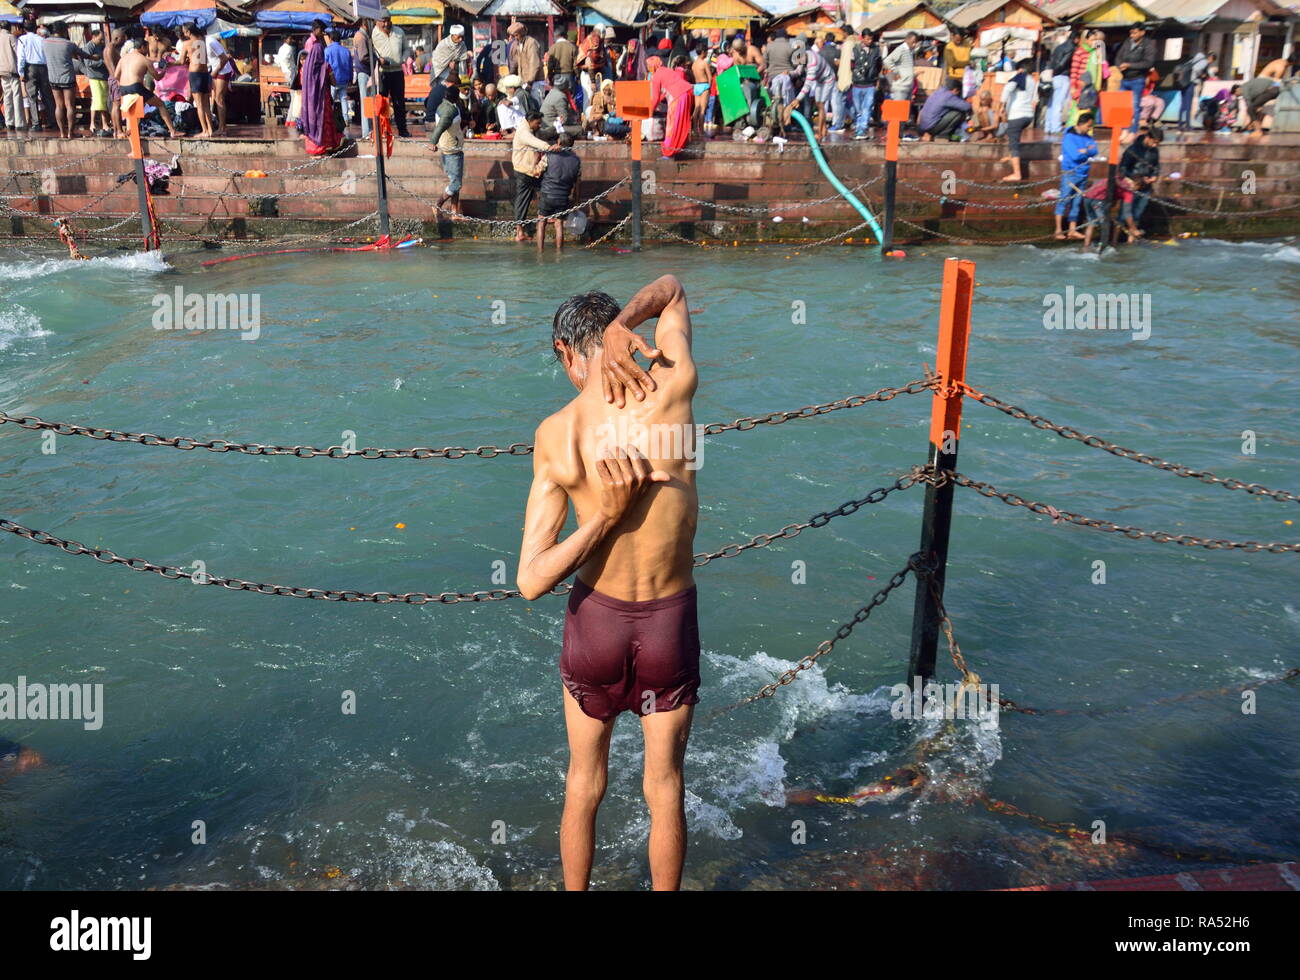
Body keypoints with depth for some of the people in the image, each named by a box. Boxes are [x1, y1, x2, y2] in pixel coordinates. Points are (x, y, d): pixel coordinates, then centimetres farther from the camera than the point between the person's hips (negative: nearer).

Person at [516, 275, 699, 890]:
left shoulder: (555, 436, -16)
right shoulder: (672, 389, -17)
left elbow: (531, 582, -18)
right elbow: (672, 290, 5)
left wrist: (607, 515, -18)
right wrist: (626, 321, -14)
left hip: (597, 621, 0)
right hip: (671, 622, 0)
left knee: (583, 785, 22)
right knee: (664, 788, 20)